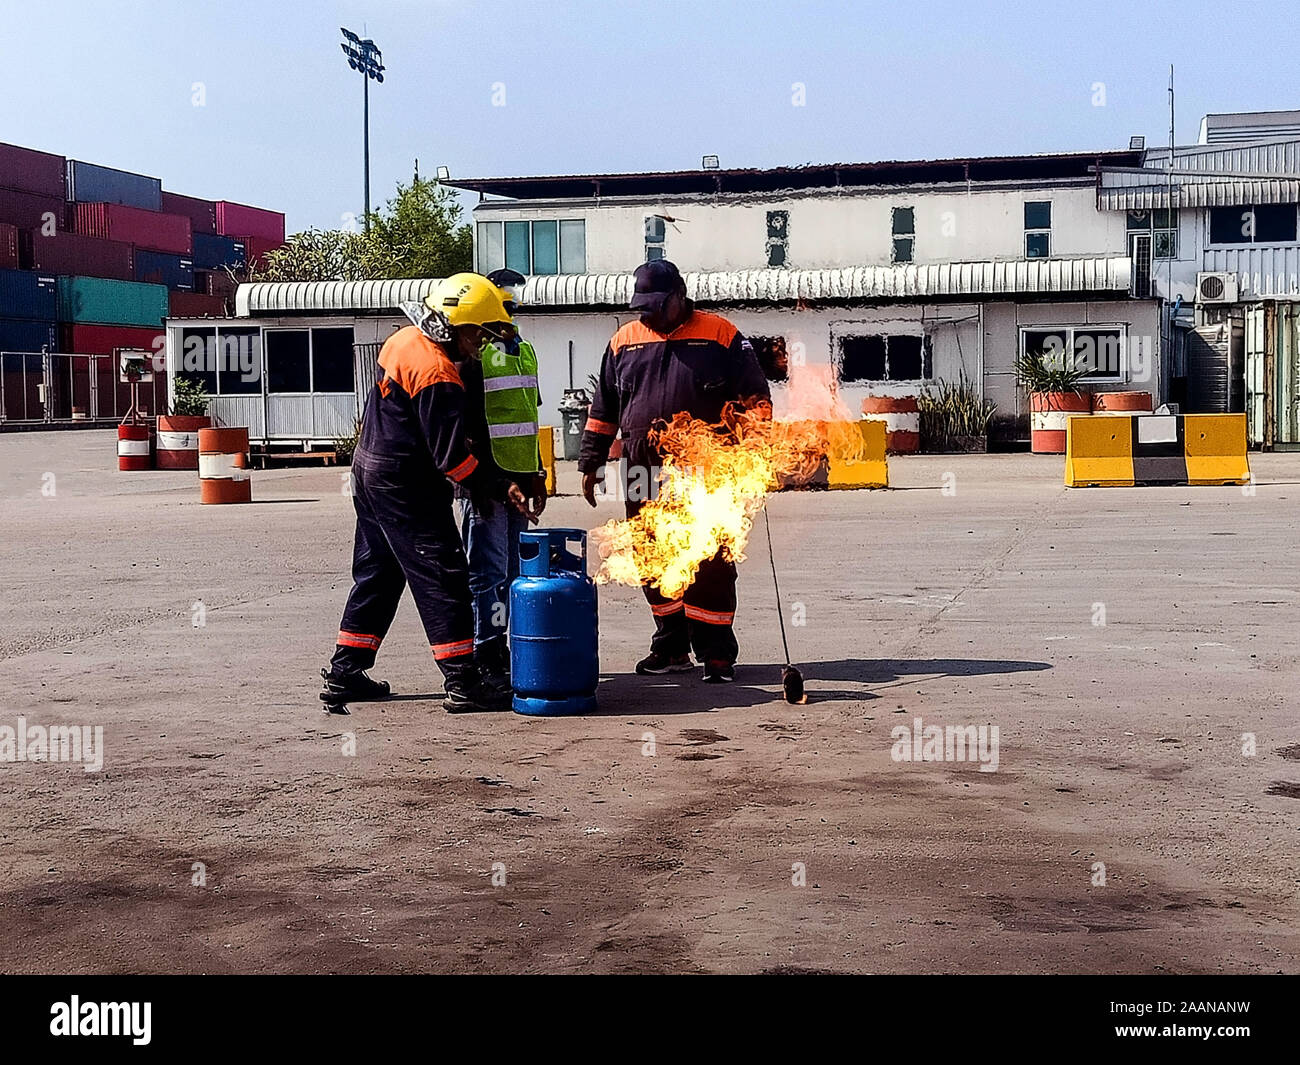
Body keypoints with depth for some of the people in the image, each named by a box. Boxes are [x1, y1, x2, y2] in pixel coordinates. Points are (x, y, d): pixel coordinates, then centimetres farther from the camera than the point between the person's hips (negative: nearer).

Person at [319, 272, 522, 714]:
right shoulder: (437, 375, -22)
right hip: (406, 489, -10)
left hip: (369, 470, 10)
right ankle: (463, 682, -4)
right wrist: (496, 487, -13)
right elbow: (451, 456, -22)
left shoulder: (404, 341, 8)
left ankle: (344, 673, 21)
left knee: (376, 575, 16)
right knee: (442, 579, -5)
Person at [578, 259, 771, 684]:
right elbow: (603, 410, 19)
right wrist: (590, 463, 17)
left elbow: (757, 399, 5)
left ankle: (717, 655, 3)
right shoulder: (624, 341, 12)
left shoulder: (721, 335, 2)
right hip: (647, 477, 4)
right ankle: (671, 648, 21)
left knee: (711, 567, -4)